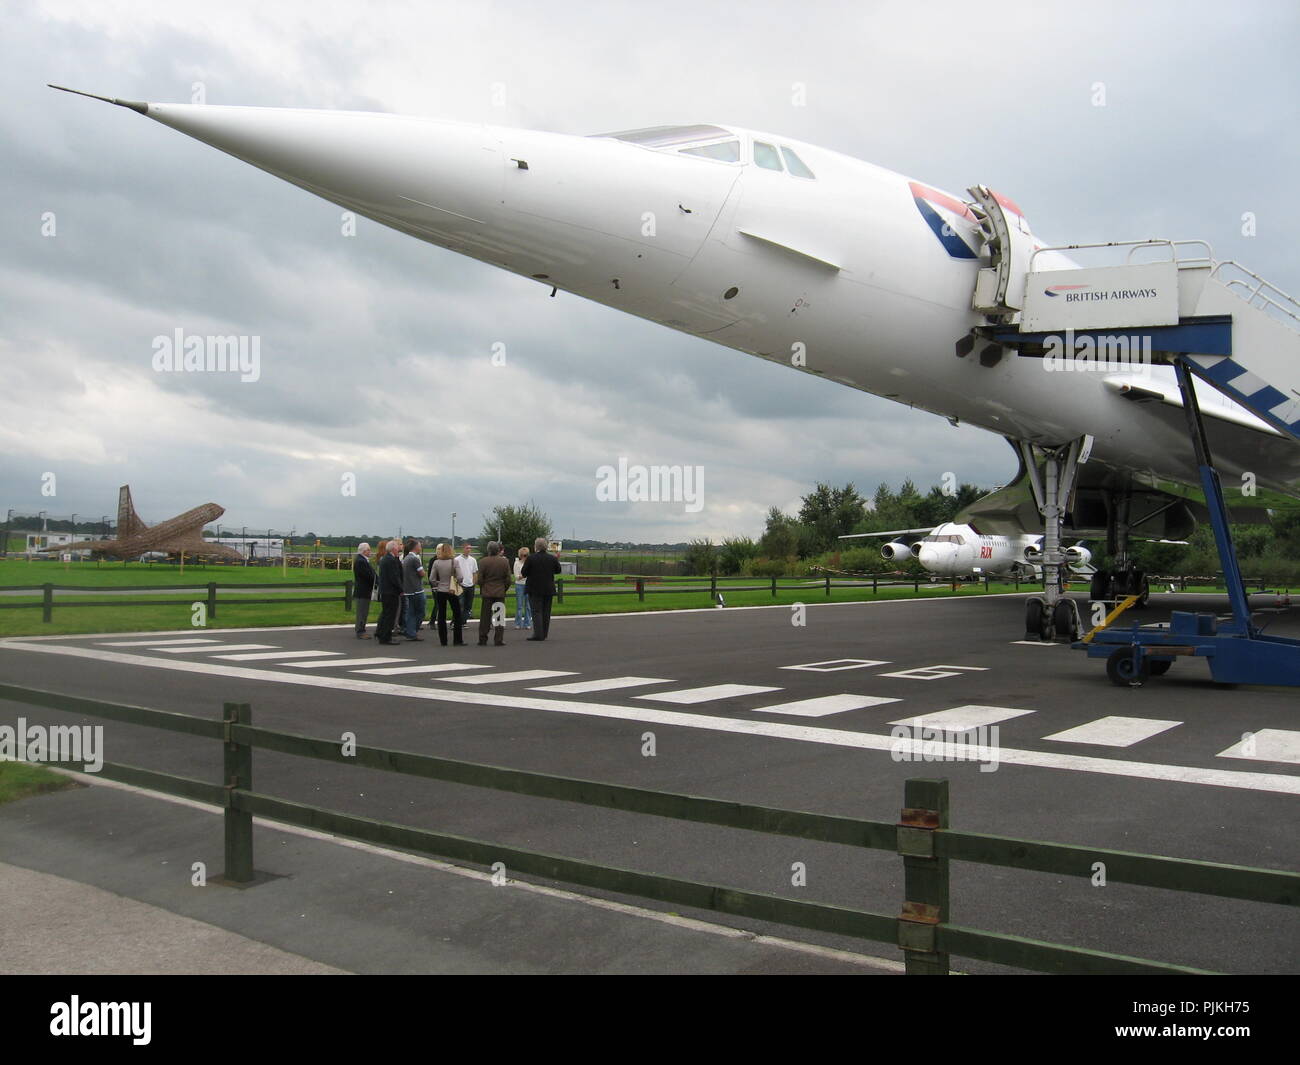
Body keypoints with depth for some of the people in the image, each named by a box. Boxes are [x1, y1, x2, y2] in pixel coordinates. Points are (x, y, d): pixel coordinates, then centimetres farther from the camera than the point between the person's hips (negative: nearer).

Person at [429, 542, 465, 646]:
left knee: (441, 616, 8)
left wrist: (437, 585, 13)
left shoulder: (436, 562, -6)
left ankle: (443, 641, 8)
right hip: (452, 591, -2)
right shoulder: (454, 561, -11)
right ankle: (458, 640, 7)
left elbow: (431, 579, -5)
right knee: (457, 615, 8)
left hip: (440, 591, 2)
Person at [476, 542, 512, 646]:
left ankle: (482, 639, 9)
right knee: (500, 617, 4)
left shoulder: (484, 562, -7)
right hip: (500, 593, 1)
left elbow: (480, 579, -4)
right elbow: (508, 579, 0)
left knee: (485, 617, 6)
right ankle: (499, 640, 2)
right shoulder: (504, 562, -3)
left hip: (487, 593, 0)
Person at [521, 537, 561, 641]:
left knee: (536, 611, -2)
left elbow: (523, 573, -9)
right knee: (546, 612, 12)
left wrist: (523, 575, 14)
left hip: (535, 589, -4)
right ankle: (544, 633, 17)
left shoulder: (531, 558, -12)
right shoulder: (552, 558, -2)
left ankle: (538, 633, -10)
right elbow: (558, 570, 12)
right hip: (549, 589, 4)